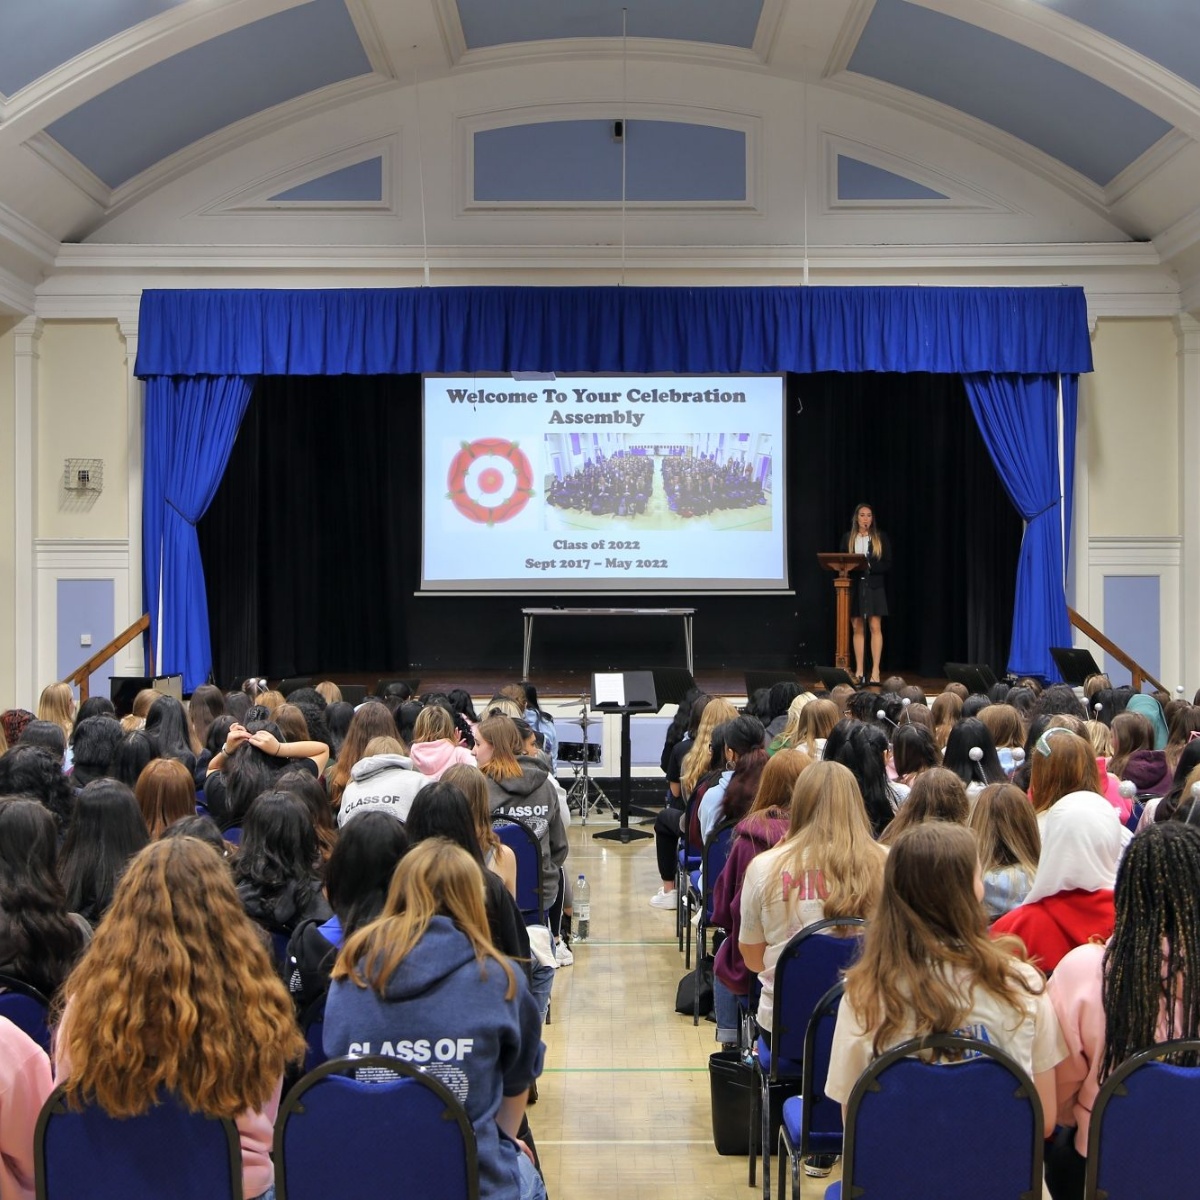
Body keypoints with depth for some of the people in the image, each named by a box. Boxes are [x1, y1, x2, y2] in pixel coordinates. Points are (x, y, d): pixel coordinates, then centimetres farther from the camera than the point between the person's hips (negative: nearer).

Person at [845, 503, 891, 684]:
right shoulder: (848, 538, 10)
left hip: (874, 586, -2)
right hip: (854, 586, 2)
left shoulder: (881, 538, 4)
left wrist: (869, 566, -16)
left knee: (875, 627, -8)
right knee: (857, 629, 3)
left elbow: (887, 564, 0)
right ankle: (859, 672, 7)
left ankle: (875, 671, -9)